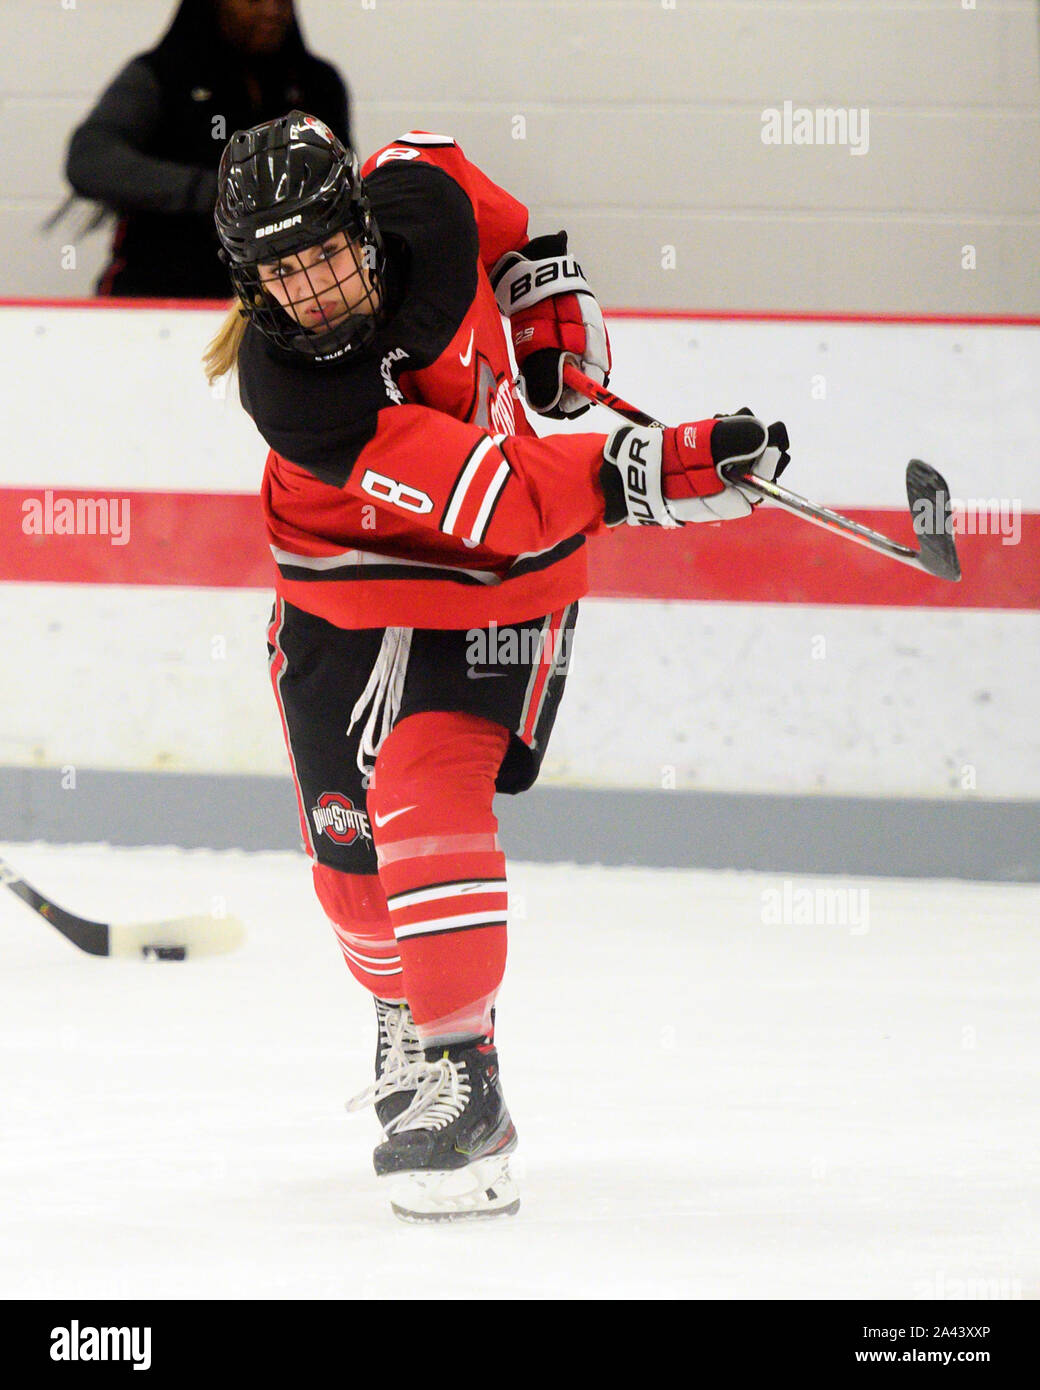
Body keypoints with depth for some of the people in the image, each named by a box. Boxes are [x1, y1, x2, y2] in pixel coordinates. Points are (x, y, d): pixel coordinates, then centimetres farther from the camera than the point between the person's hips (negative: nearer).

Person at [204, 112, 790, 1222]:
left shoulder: (419, 203, -23)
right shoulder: (290, 390, -33)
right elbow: (504, 499, -39)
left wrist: (543, 286, 4)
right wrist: (673, 470, -46)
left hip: (488, 593, 0)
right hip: (345, 583, 0)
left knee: (427, 802, -20)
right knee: (346, 843, 9)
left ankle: (459, 1072, -18)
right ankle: (405, 1014, 41)